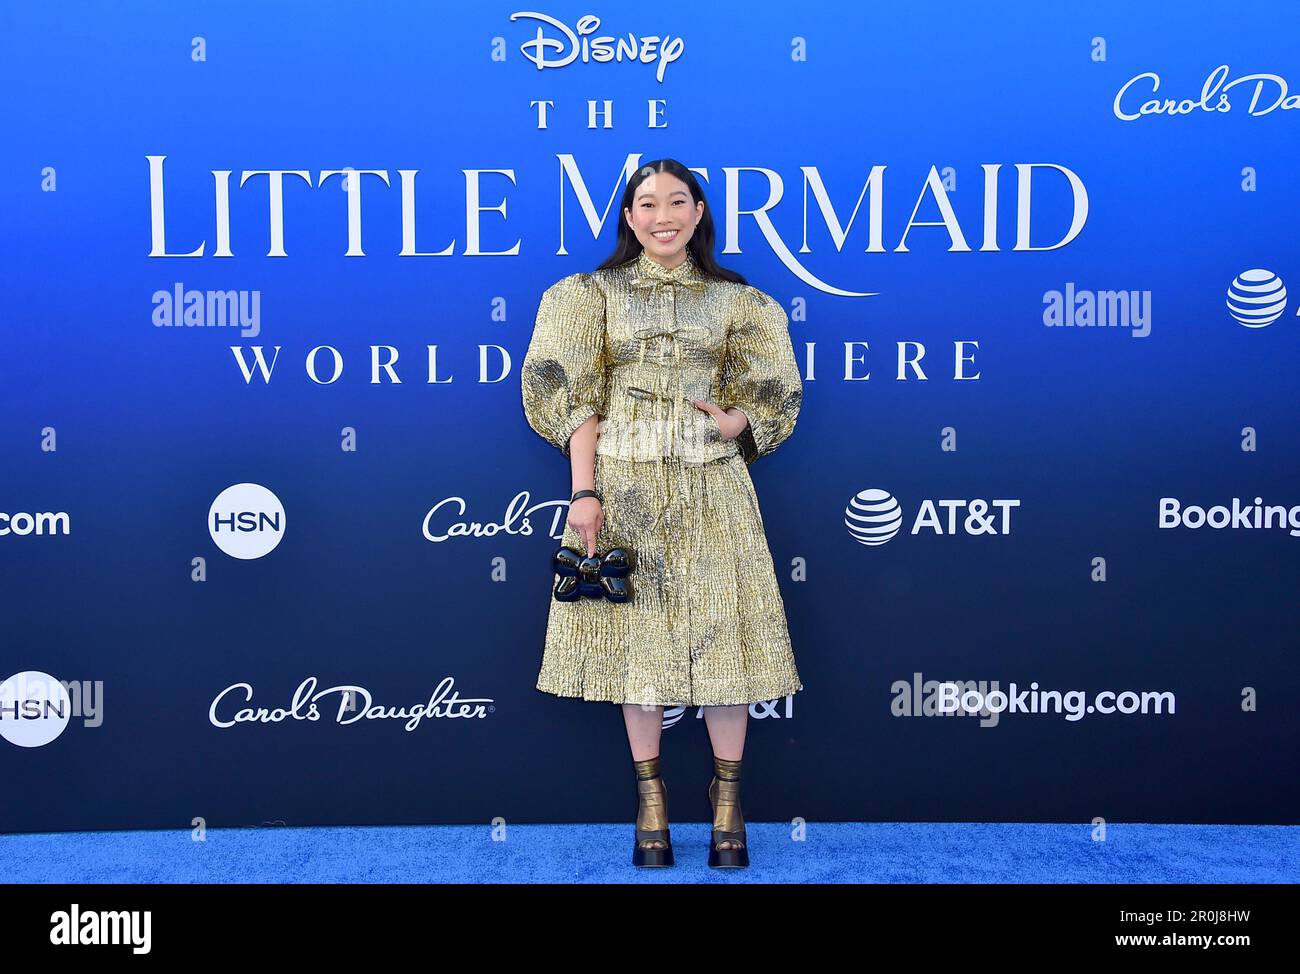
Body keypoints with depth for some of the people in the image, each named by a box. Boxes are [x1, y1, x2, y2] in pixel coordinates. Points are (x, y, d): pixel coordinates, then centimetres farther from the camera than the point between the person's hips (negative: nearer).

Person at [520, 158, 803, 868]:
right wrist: (586, 491, -9)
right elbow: (574, 398, 0)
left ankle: (728, 797, 13)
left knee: (721, 629, -1)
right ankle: (650, 794, 17)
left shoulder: (735, 300, 9)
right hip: (625, 484, 0)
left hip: (712, 484, 1)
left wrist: (736, 421, -12)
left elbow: (772, 393, 10)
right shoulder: (593, 294, 6)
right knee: (636, 630, 4)